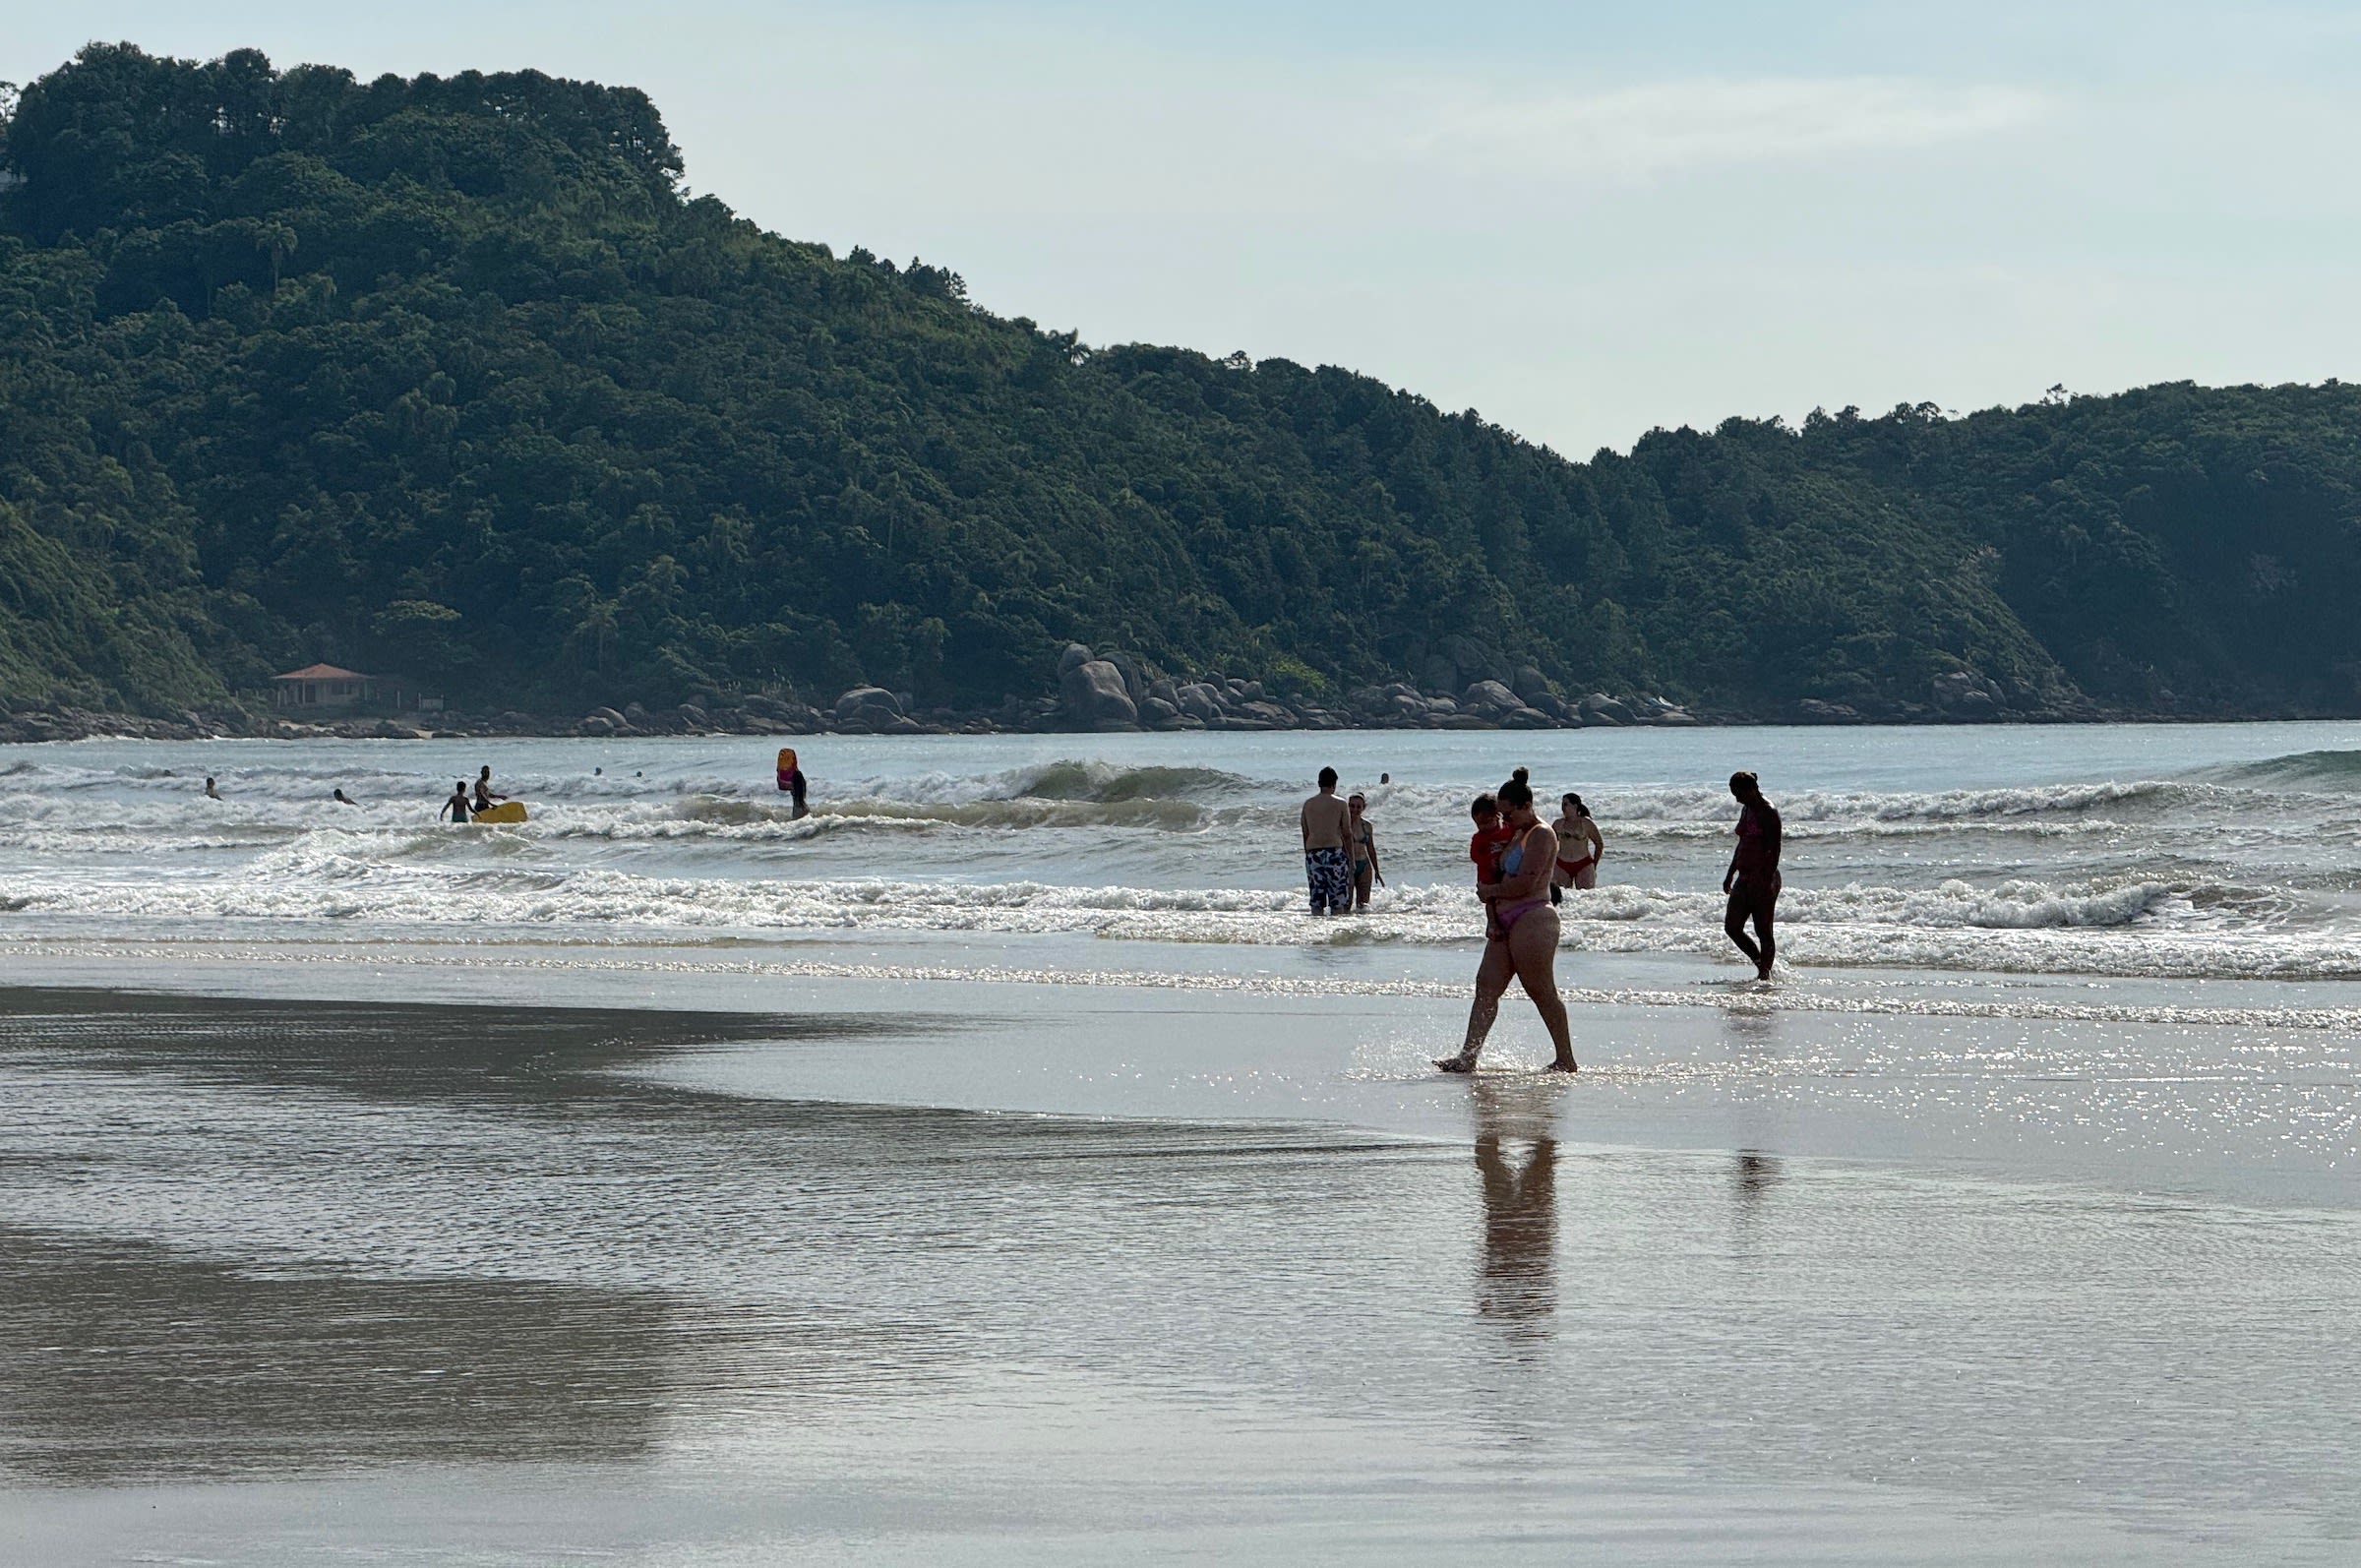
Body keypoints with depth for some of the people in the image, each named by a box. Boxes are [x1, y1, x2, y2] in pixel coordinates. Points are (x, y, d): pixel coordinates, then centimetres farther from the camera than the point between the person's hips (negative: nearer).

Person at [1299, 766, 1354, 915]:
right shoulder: (1340, 804, -2)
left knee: (1316, 900, 4)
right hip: (1334, 850, -3)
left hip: (1313, 852, 3)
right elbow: (1347, 834, -1)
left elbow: (1305, 834, 11)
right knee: (1338, 901, 1)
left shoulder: (1308, 804, 8)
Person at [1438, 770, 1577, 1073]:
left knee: (1542, 992, -5)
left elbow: (1525, 883, -19)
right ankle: (1468, 1057, -1)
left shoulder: (1541, 835, -10)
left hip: (1532, 920, -10)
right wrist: (1493, 919, 5)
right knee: (1486, 987, 2)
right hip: (1508, 922, 10)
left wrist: (1489, 891, -5)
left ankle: (1566, 1060, 3)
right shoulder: (1517, 835, 21)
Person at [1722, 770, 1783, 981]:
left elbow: (1774, 850, -17)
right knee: (1732, 927, 6)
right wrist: (1730, 874, 23)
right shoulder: (1746, 810, 14)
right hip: (1744, 877, 9)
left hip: (1763, 877, -9)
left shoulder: (1768, 813, -12)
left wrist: (1767, 880, -22)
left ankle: (1765, 974, 2)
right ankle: (1762, 967, 18)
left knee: (1763, 931, -5)